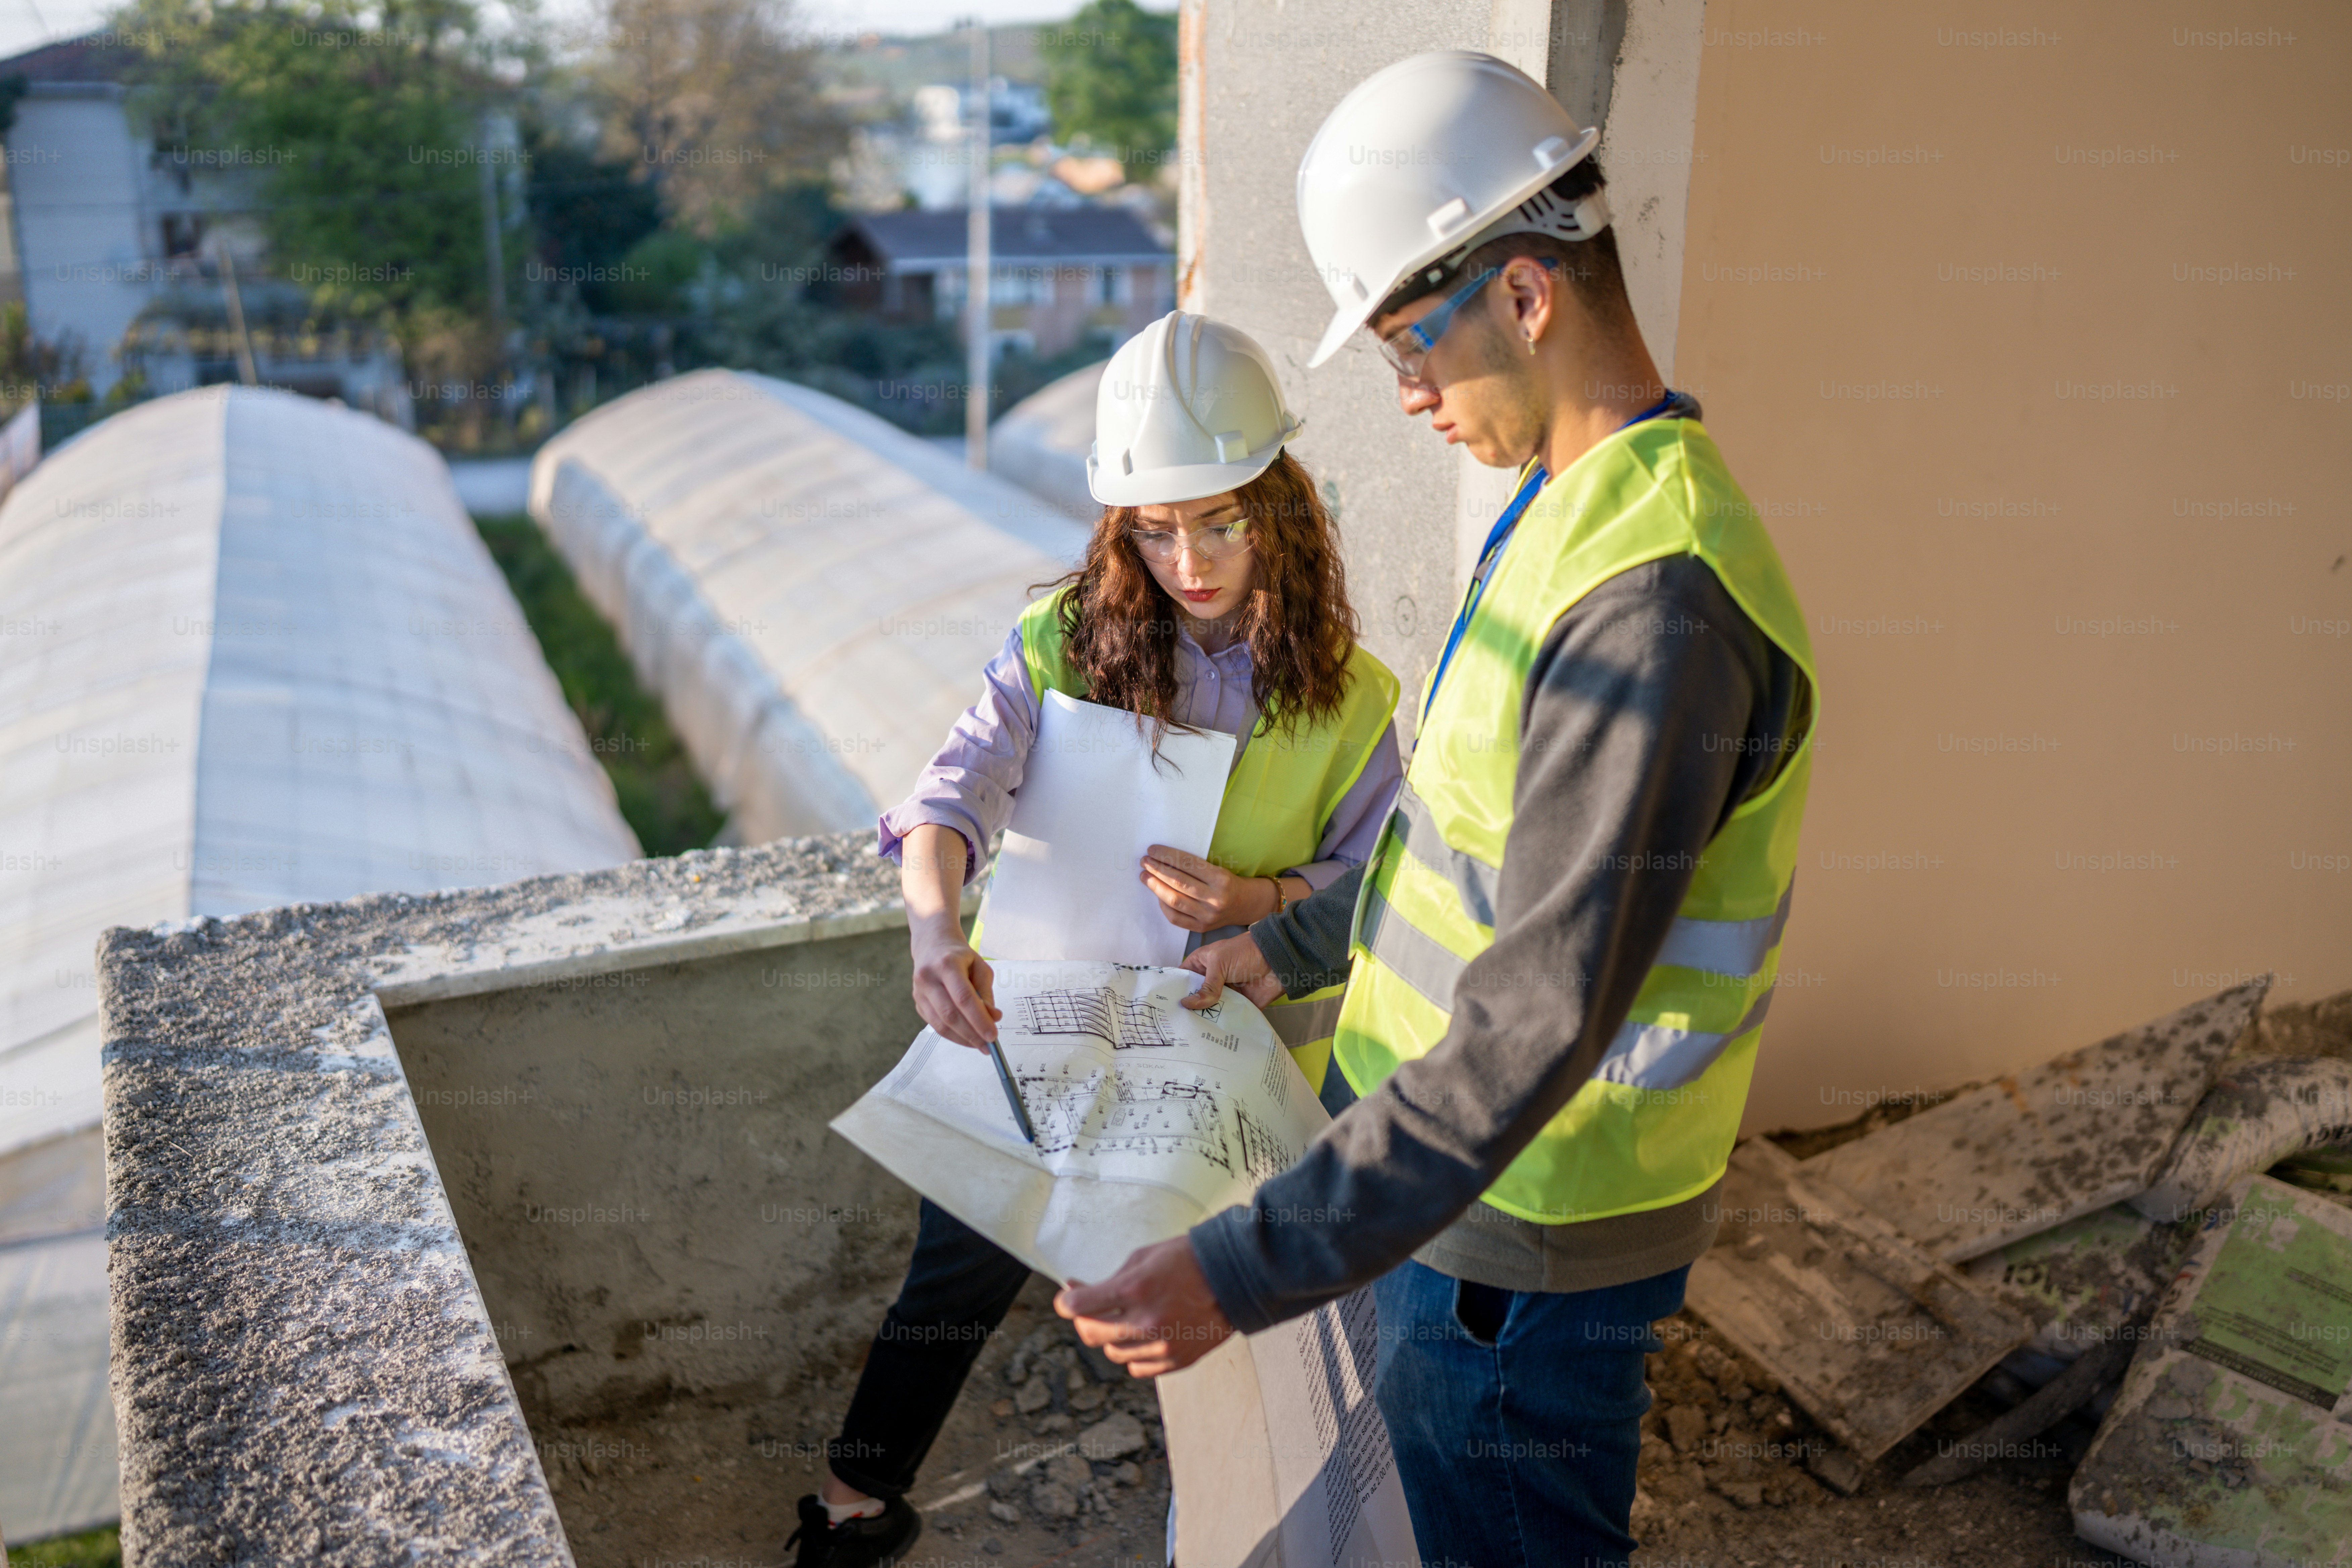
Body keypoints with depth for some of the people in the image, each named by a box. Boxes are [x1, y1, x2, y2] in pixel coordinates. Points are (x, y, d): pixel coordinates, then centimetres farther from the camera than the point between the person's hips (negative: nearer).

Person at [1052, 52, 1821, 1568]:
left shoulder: (1657, 601, -29)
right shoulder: (1579, 511, 5)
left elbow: (1541, 1019, -32)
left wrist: (1247, 1269, -32)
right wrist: (1290, 946, 26)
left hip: (1523, 1234, -9)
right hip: (1471, 1174, 9)